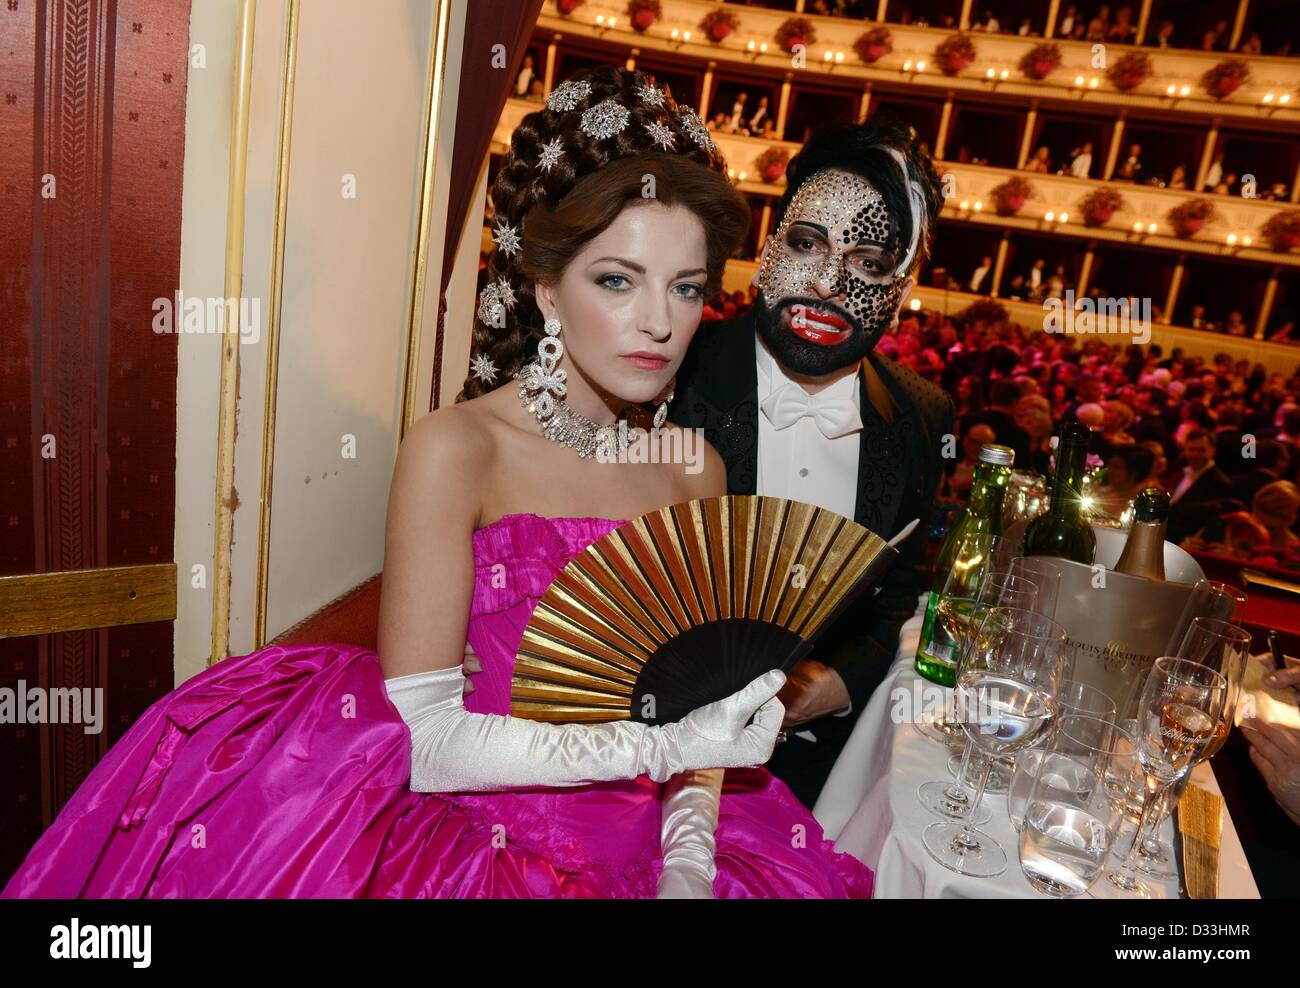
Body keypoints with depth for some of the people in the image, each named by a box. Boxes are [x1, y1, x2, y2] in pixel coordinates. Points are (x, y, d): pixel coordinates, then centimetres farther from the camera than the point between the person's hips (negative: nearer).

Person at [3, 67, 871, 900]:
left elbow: (697, 701, 5)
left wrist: (688, 863, -9)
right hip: (466, 835, -3)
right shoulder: (457, 450, -13)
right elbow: (423, 738, -15)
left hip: (638, 847, 3)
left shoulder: (697, 470, 1)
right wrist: (658, 747, -21)